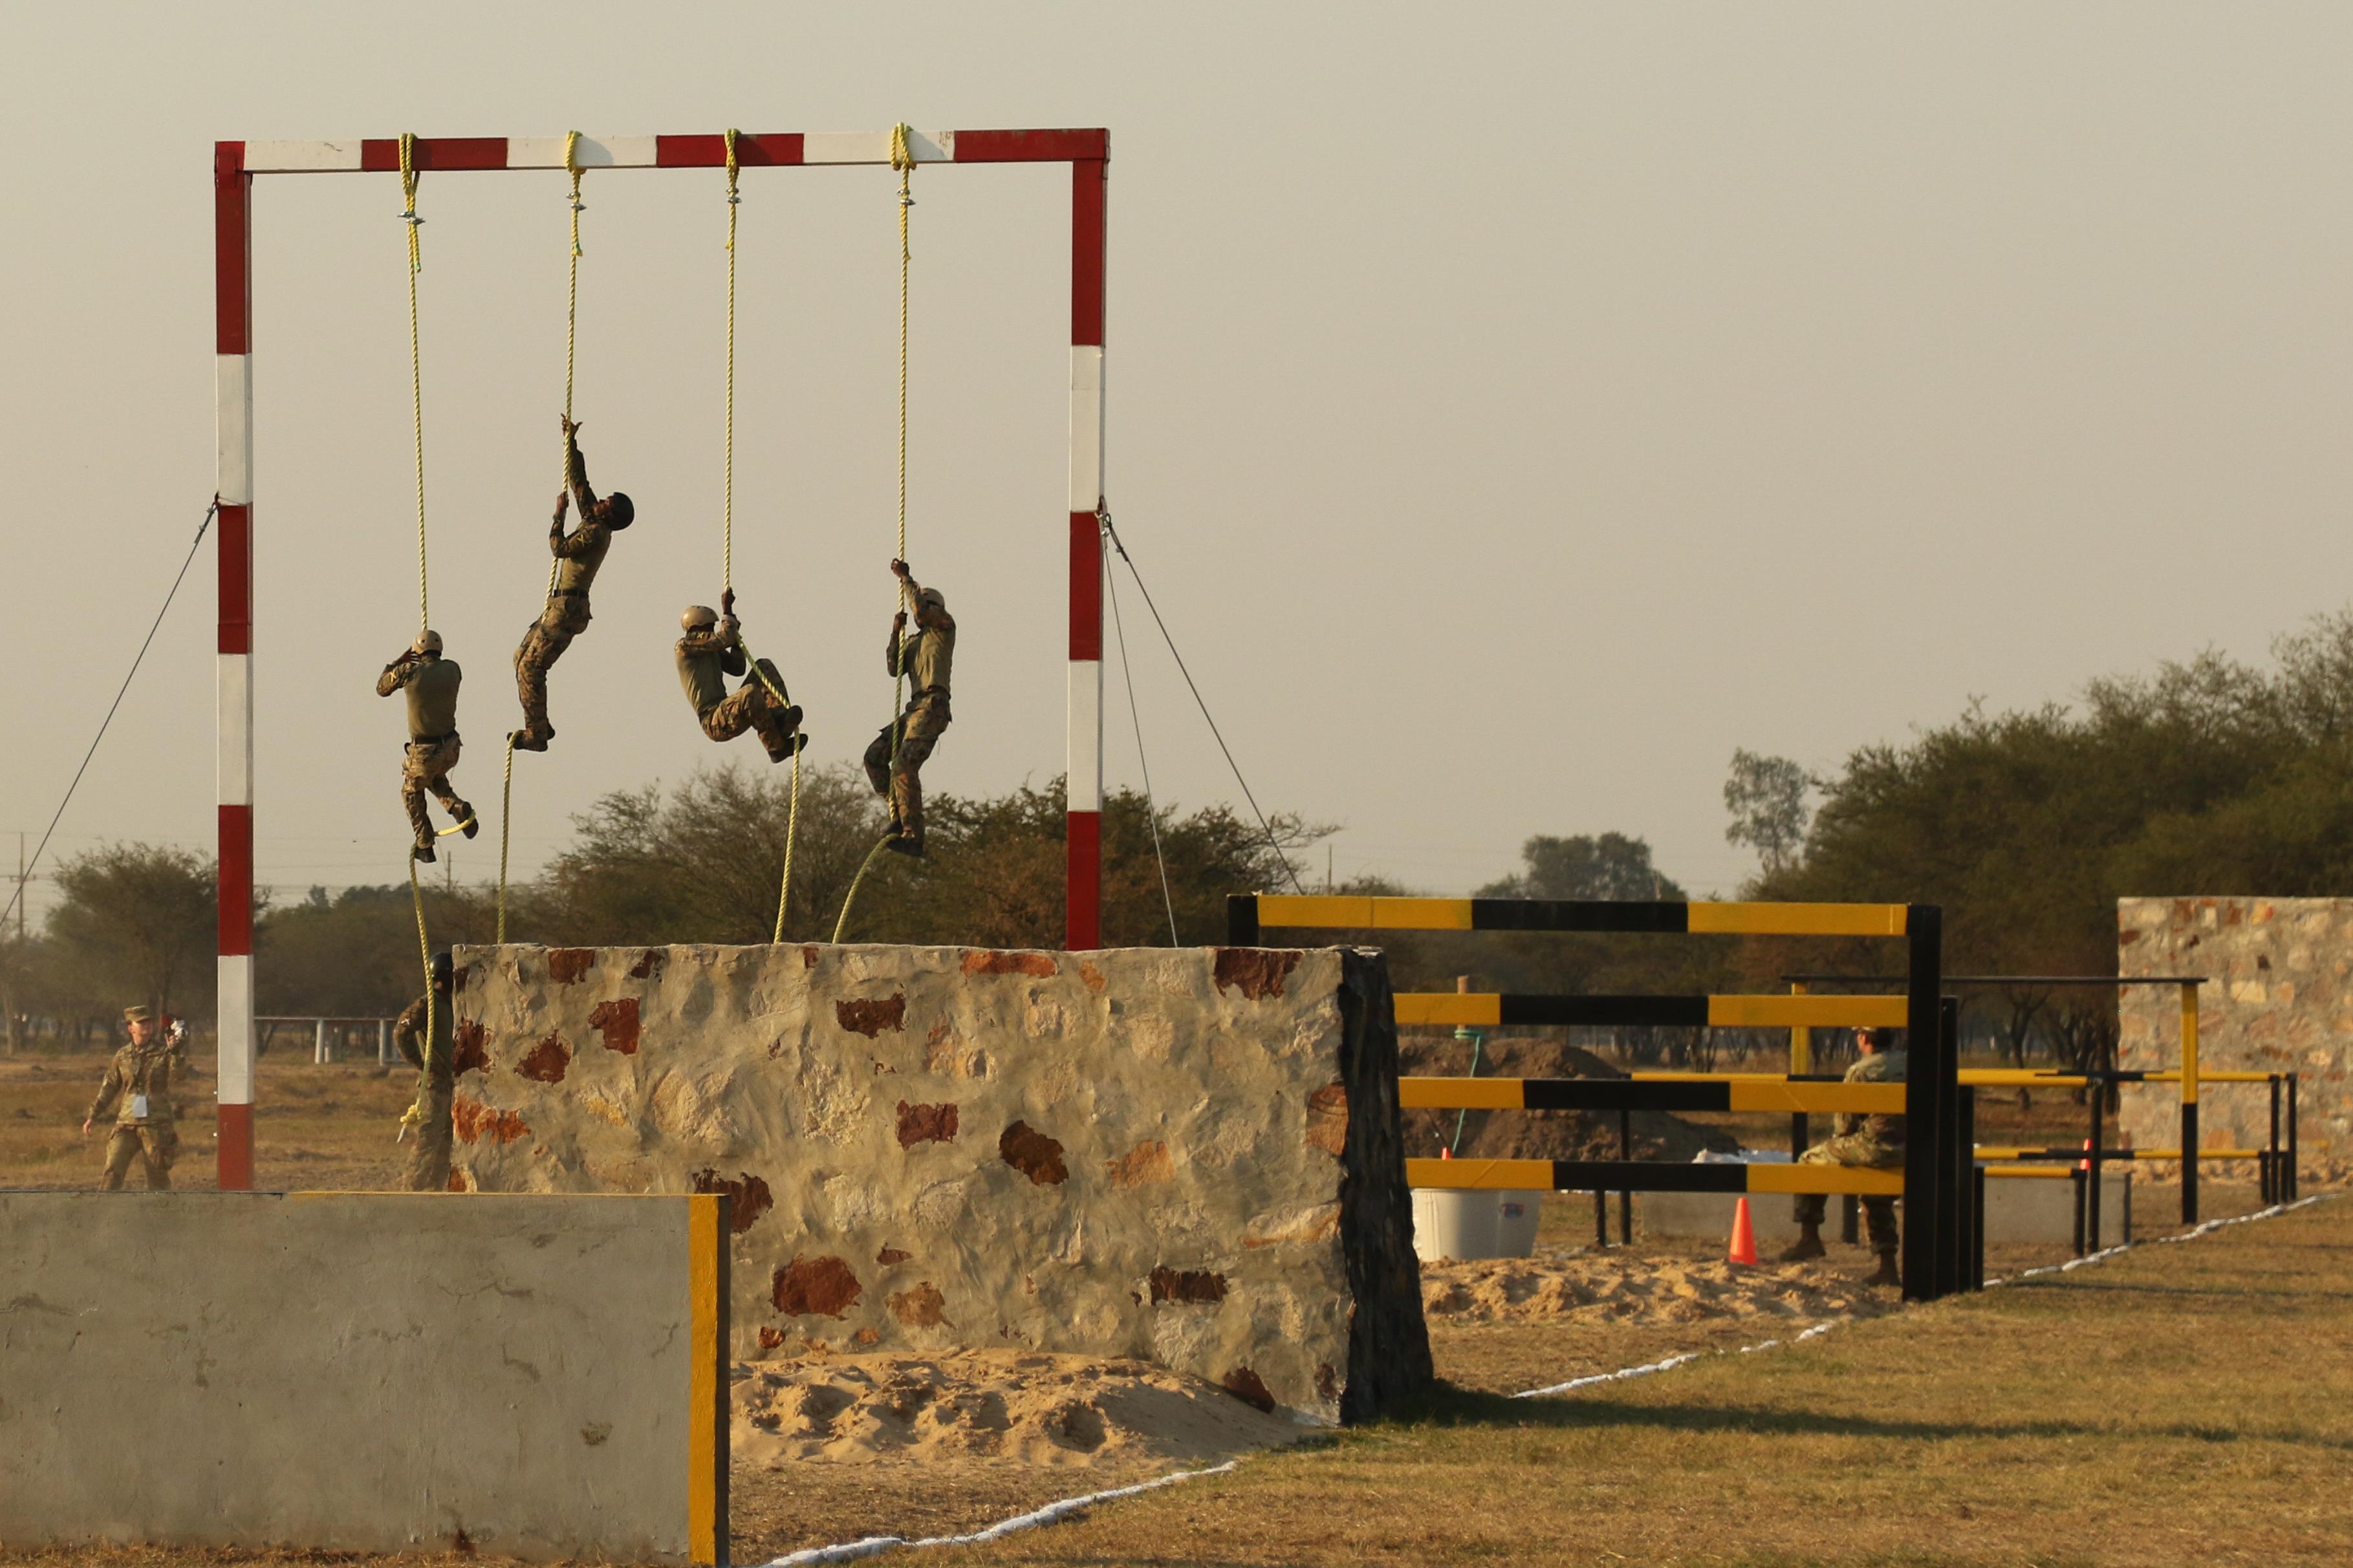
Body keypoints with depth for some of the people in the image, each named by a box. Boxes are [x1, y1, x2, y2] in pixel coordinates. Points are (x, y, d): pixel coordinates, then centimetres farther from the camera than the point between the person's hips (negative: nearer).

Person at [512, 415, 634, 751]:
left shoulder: (597, 532, -15)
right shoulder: (593, 523, 11)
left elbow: (559, 547, -22)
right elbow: (579, 481, 18)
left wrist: (559, 513, -11)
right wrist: (571, 441, 18)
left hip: (567, 610, -10)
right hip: (561, 606, 10)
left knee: (531, 667, -12)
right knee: (523, 658, 15)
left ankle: (536, 735, -10)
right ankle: (539, 726, 17)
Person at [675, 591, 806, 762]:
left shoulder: (713, 650, 22)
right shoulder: (685, 645, -5)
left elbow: (738, 669, 18)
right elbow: (724, 640, -16)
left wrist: (735, 635, 10)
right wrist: (727, 610, -4)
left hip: (728, 714, 9)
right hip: (714, 723, -9)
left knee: (764, 667, 6)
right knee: (750, 694, -38)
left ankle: (779, 718, -17)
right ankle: (776, 747, -26)